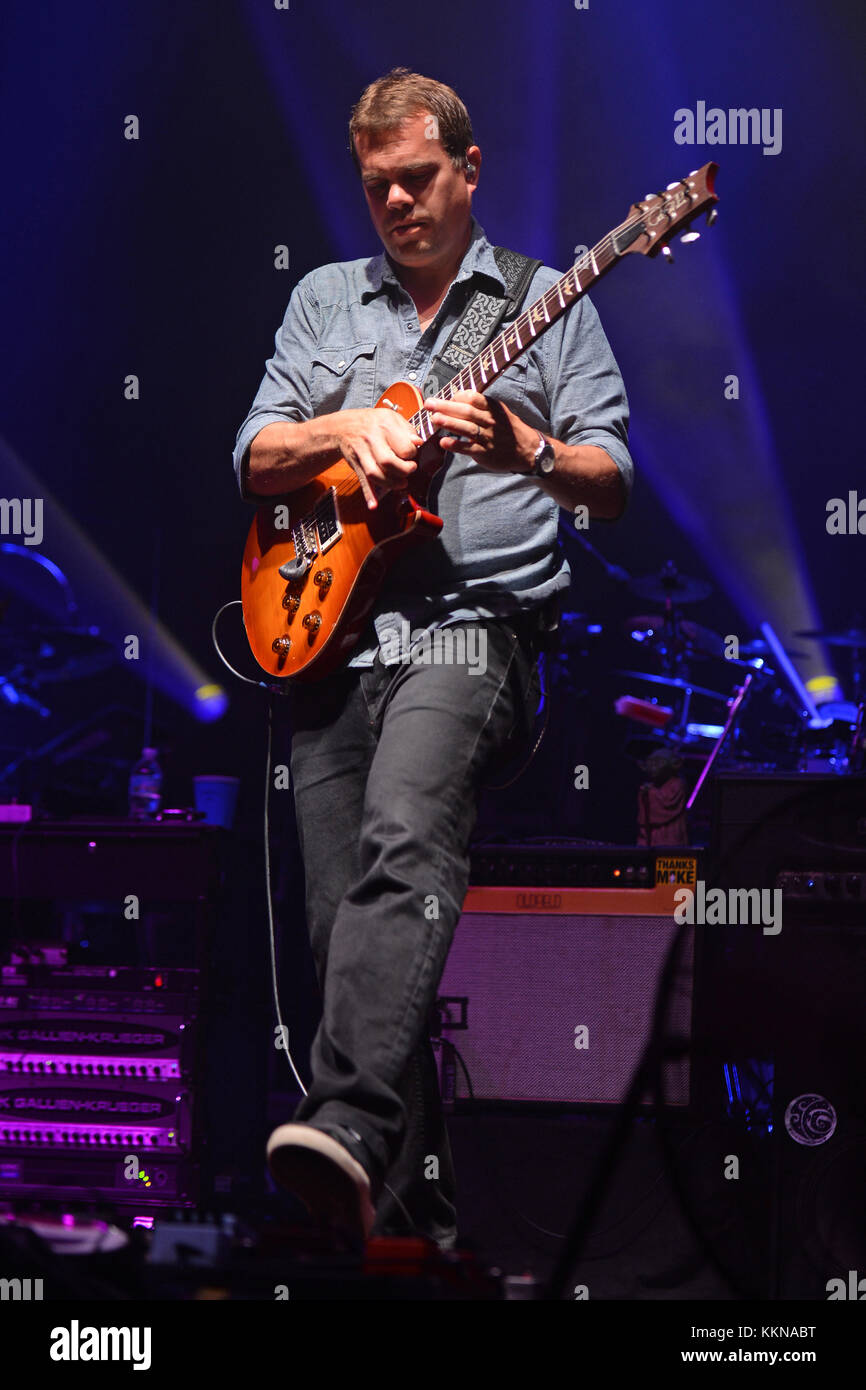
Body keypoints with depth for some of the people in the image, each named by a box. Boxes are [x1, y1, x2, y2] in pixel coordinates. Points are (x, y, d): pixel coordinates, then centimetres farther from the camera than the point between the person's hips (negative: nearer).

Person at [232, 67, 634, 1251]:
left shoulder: (550, 303, 12)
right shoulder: (325, 302, 21)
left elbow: (613, 484, 4)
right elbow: (252, 463, 13)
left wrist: (526, 451, -16)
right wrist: (349, 427, -6)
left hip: (475, 627, -4)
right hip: (329, 634, 4)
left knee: (403, 838, -32)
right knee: (346, 923, -1)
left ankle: (350, 1129, -46)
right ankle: (414, 1212, 6)